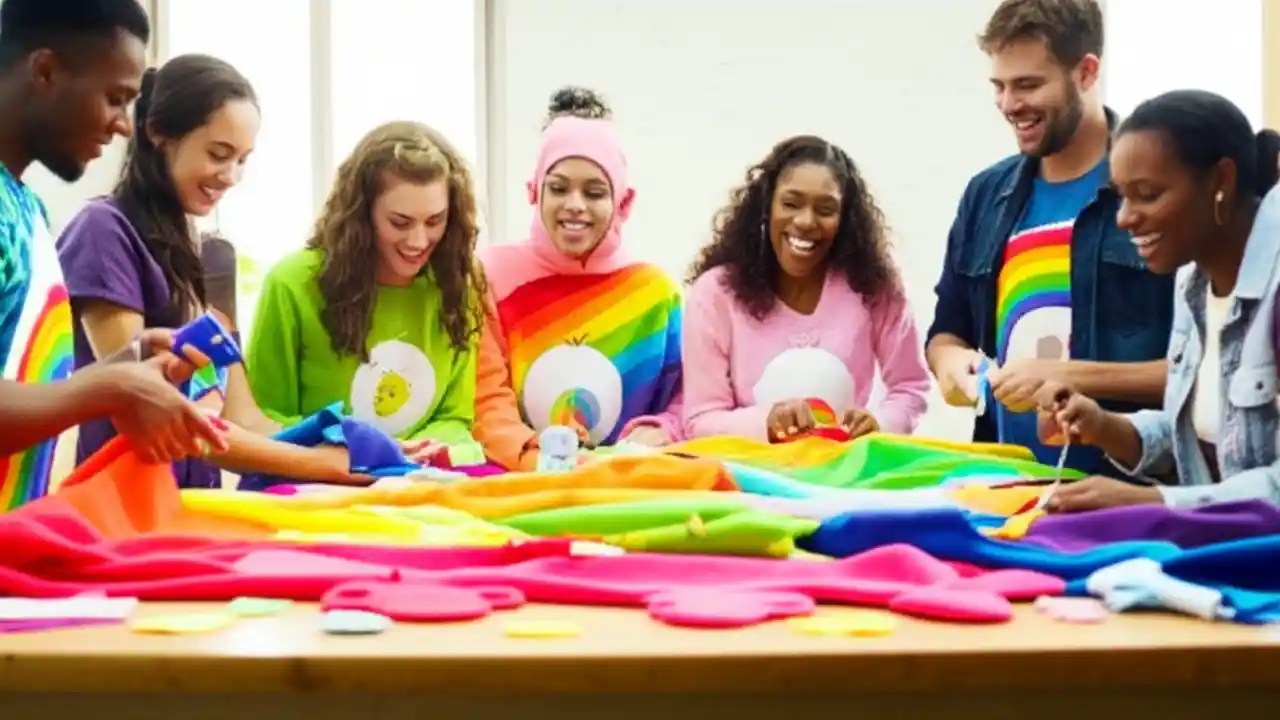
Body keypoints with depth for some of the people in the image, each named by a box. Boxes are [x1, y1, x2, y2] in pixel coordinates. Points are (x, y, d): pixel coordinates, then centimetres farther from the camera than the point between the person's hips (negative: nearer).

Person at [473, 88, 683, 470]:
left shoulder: (654, 288, 10)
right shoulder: (494, 274, 5)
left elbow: (683, 399, 11)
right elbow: (488, 401, -4)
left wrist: (655, 435, -11)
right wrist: (537, 459, -22)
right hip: (518, 480, -2)